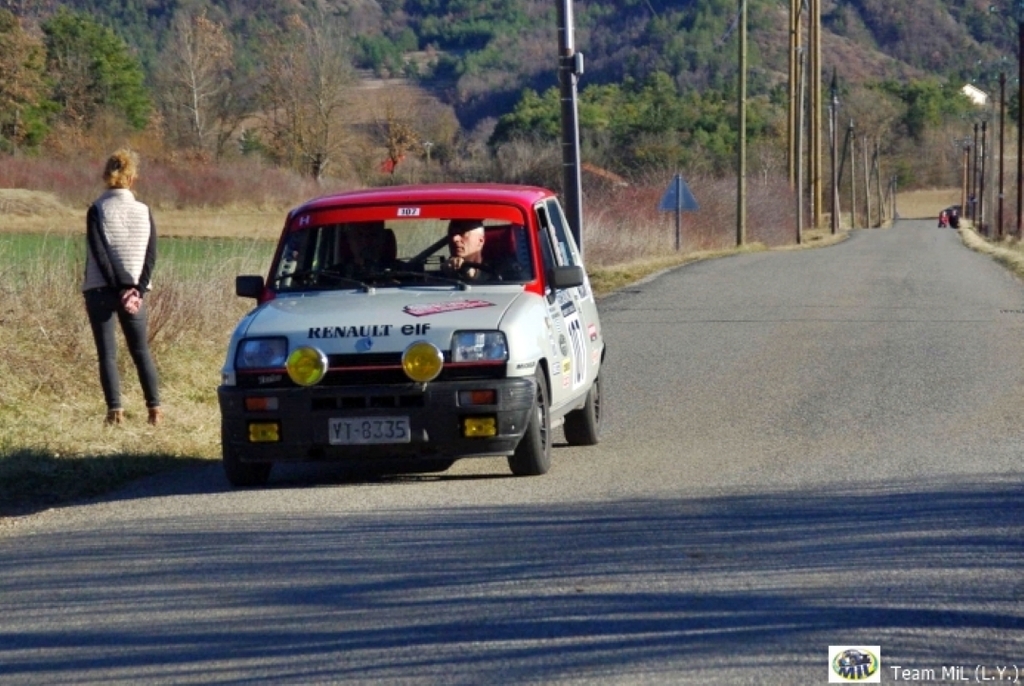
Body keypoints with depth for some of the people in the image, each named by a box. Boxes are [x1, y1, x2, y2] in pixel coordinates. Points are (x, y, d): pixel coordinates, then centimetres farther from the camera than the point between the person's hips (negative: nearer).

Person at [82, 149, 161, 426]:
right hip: (135, 290, 3)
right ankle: (155, 406, 5)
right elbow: (151, 255, -2)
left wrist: (119, 287, -10)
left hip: (100, 289, -3)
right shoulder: (143, 211, 3)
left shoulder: (97, 210, -6)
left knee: (107, 353, 0)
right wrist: (137, 289, -5)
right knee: (141, 350, 12)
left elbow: (100, 253, -12)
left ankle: (115, 409, -8)